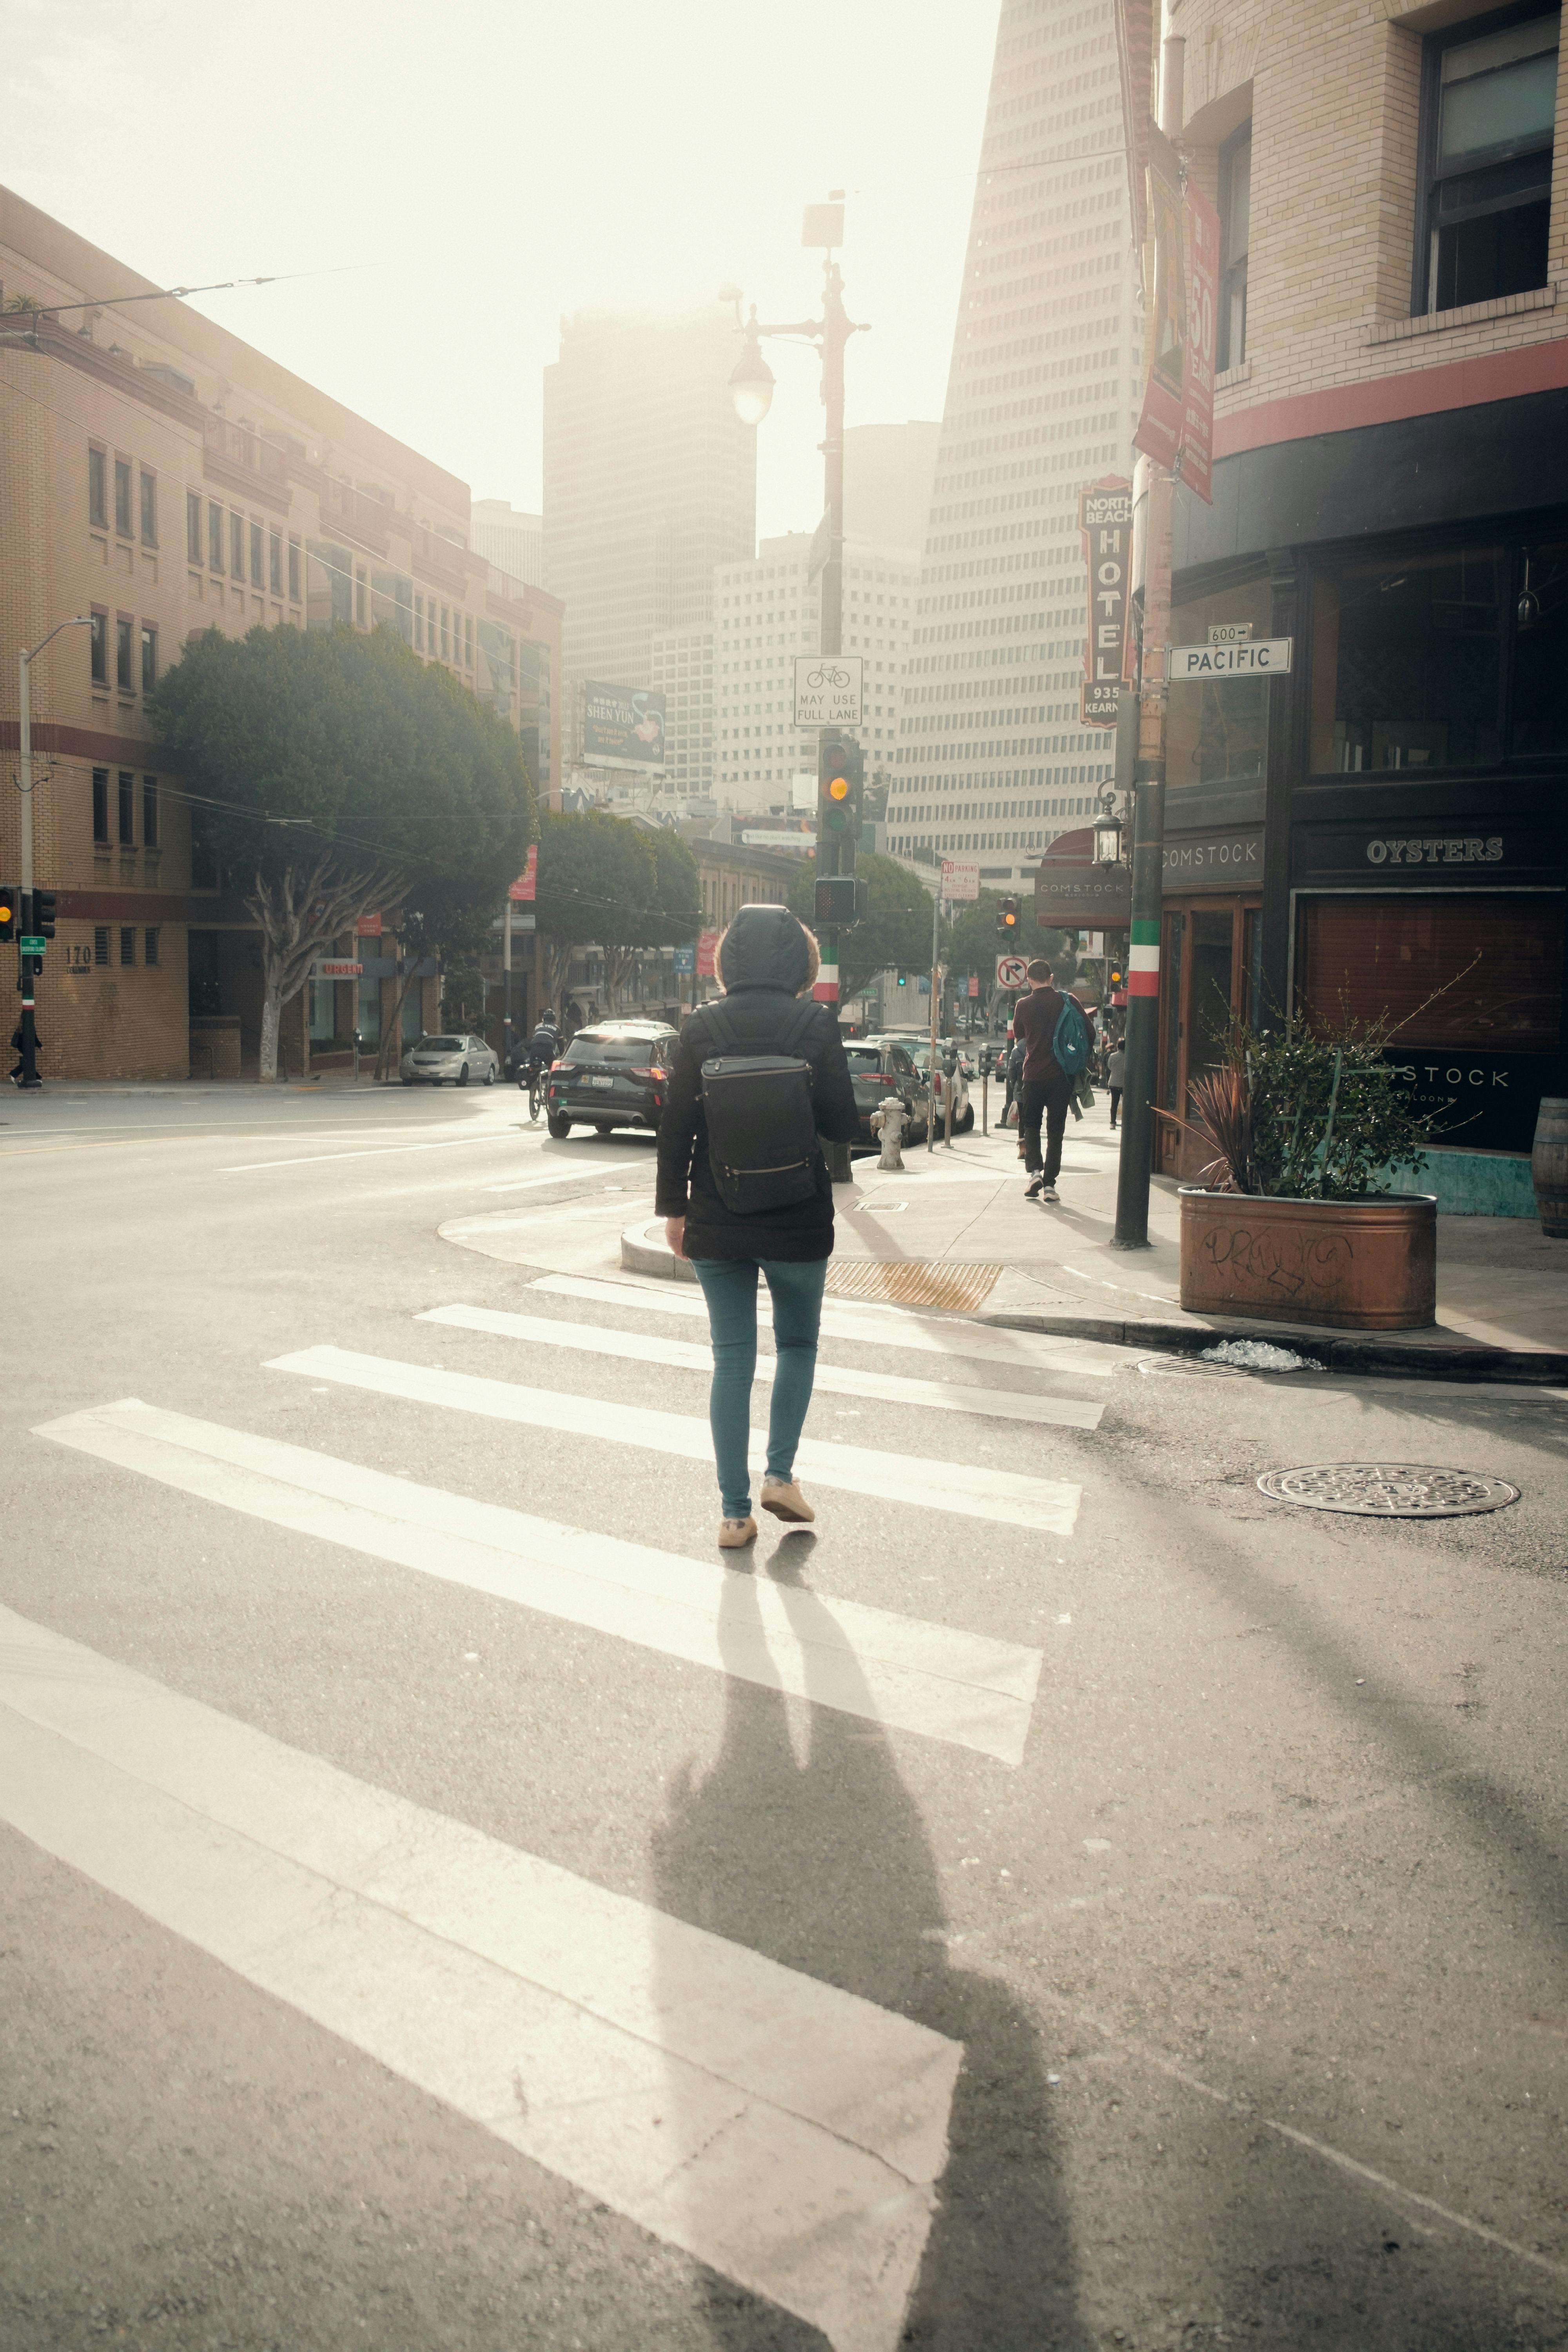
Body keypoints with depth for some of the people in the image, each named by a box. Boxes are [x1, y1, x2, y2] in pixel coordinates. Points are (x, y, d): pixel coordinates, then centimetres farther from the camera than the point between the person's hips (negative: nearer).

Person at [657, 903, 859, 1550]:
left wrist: (673, 1207, 7)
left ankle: (735, 1512, 12)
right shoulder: (816, 1027, -9)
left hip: (716, 1227, 1)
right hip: (797, 1224, -1)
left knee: (731, 1360, 9)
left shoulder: (701, 1029, -4)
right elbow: (843, 1126, -6)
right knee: (797, 1343, 21)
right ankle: (780, 1473, 12)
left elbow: (675, 1127, -3)